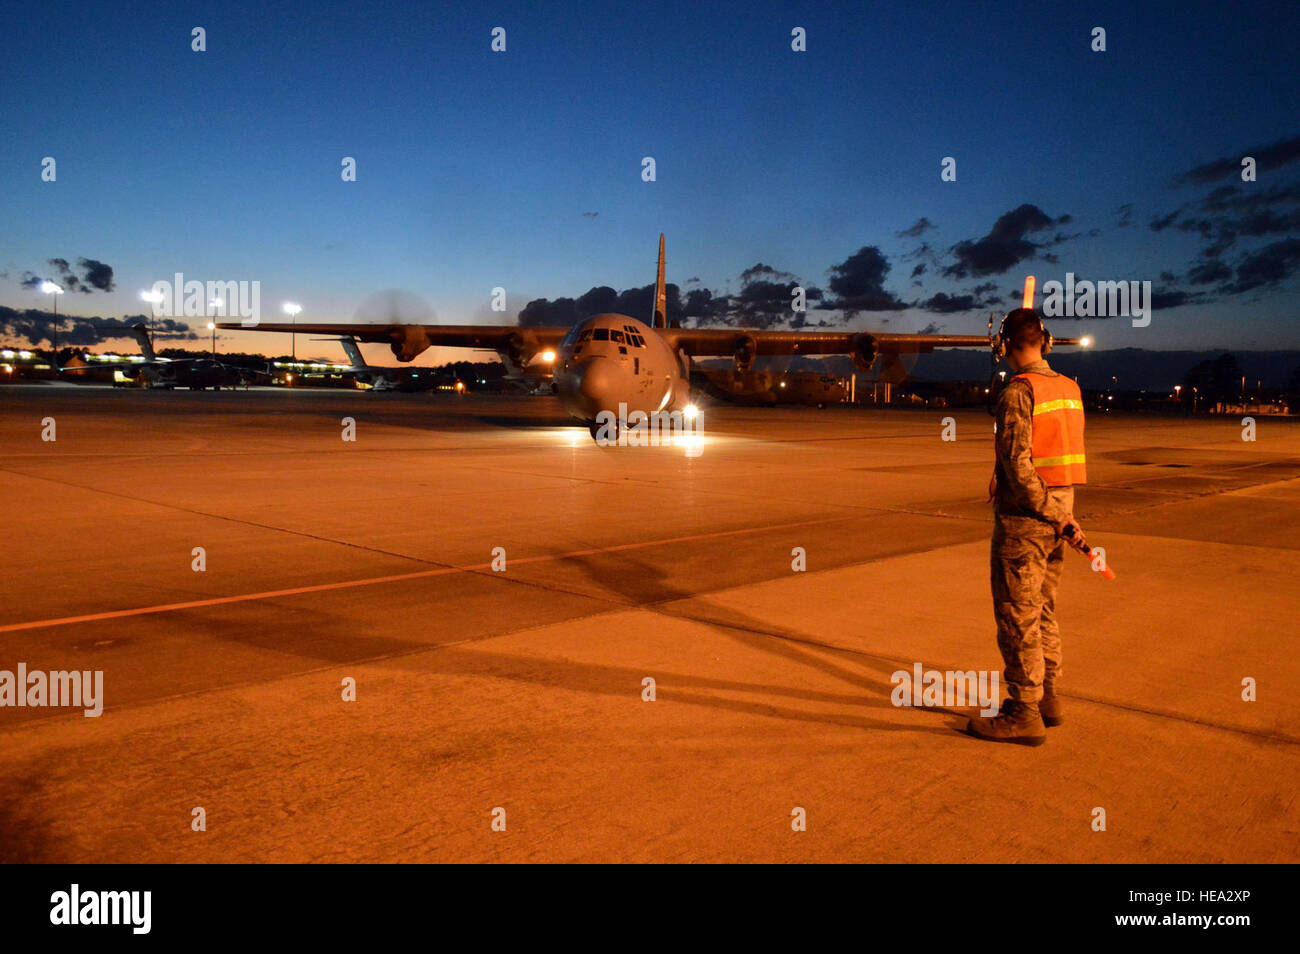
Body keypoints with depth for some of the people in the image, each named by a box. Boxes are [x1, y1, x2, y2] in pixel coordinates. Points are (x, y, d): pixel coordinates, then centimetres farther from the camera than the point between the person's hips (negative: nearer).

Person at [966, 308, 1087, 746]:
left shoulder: (1017, 391, -16)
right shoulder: (1070, 389, 9)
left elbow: (1018, 464, -22)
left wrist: (1053, 515, -15)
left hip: (1024, 516, -8)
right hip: (1059, 508, 8)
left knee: (1017, 615, -1)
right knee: (1043, 611, 18)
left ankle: (1024, 713, 6)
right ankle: (1048, 698, 27)